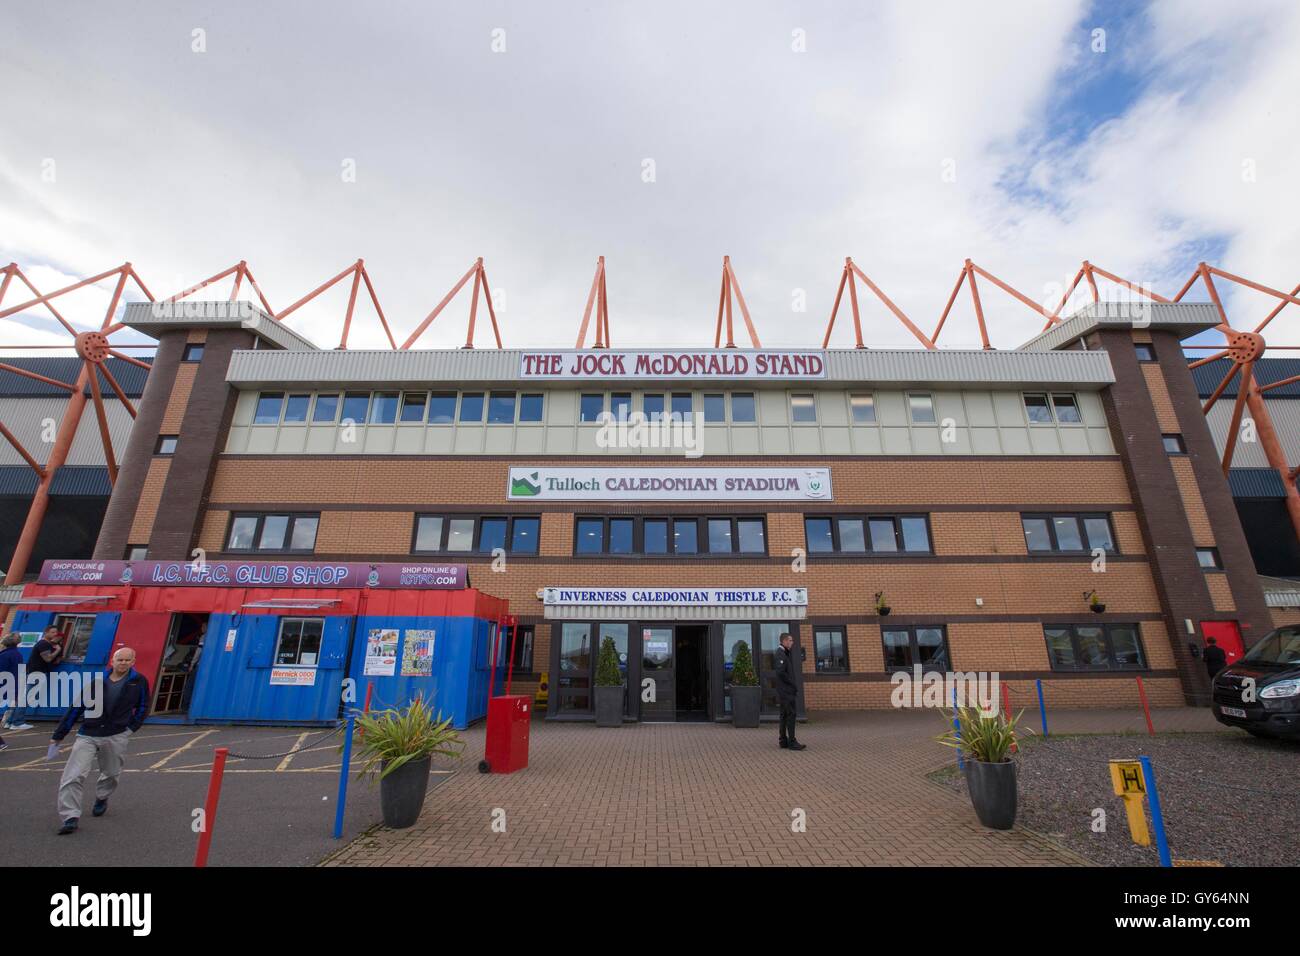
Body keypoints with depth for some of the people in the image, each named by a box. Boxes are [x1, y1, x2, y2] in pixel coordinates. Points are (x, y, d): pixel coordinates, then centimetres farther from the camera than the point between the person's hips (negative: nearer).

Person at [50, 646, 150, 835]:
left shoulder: (138, 681, -3)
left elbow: (143, 706, 6)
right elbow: (76, 708, 4)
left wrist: (131, 728, -2)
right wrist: (58, 735, 5)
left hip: (116, 737, 0)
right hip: (87, 736, 0)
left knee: (111, 774, 15)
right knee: (73, 777, -11)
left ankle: (101, 799, 44)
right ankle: (70, 818, -2)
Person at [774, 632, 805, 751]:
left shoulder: (786, 653, 17)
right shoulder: (781, 654, -15)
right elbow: (781, 672, -23)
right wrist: (794, 684, -14)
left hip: (785, 690, 10)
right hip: (786, 690, -10)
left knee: (785, 715, 12)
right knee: (790, 714, -9)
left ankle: (783, 741, 17)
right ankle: (792, 742, -6)